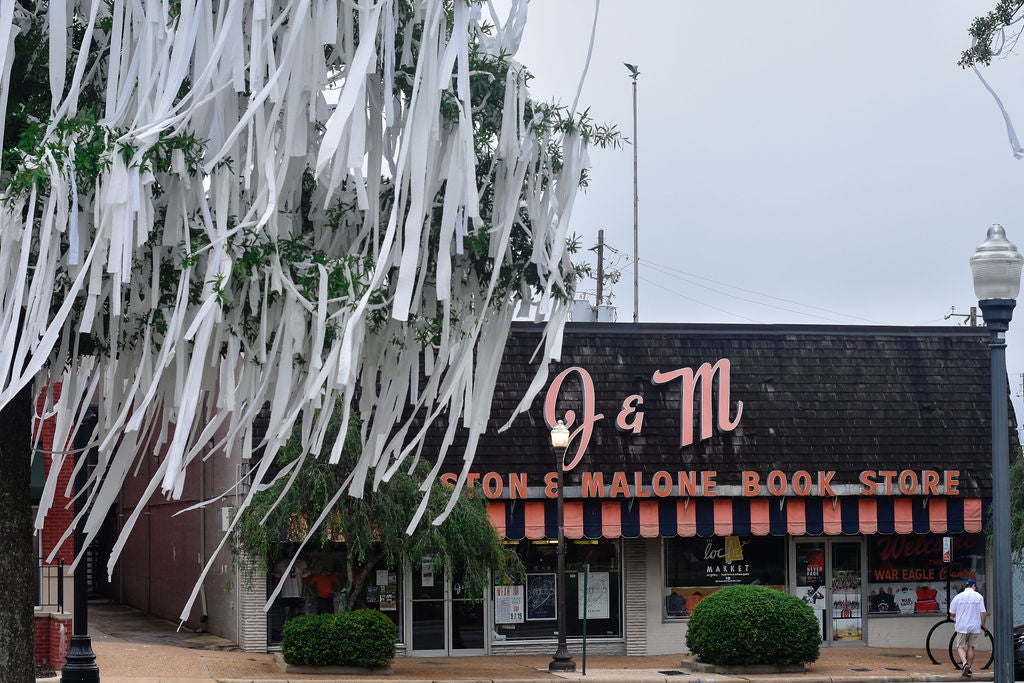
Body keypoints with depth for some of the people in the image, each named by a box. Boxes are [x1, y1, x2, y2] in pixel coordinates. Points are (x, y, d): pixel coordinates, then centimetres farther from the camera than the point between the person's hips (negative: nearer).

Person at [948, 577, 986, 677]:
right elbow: (983, 613, -2)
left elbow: (951, 613, 3)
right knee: (971, 647, 13)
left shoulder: (958, 597, -3)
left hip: (962, 626, -1)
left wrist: (955, 618, 25)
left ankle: (965, 663, -23)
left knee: (960, 647, 2)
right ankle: (969, 668, 15)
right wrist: (983, 624, 12)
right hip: (975, 626, 2)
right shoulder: (978, 596, -1)